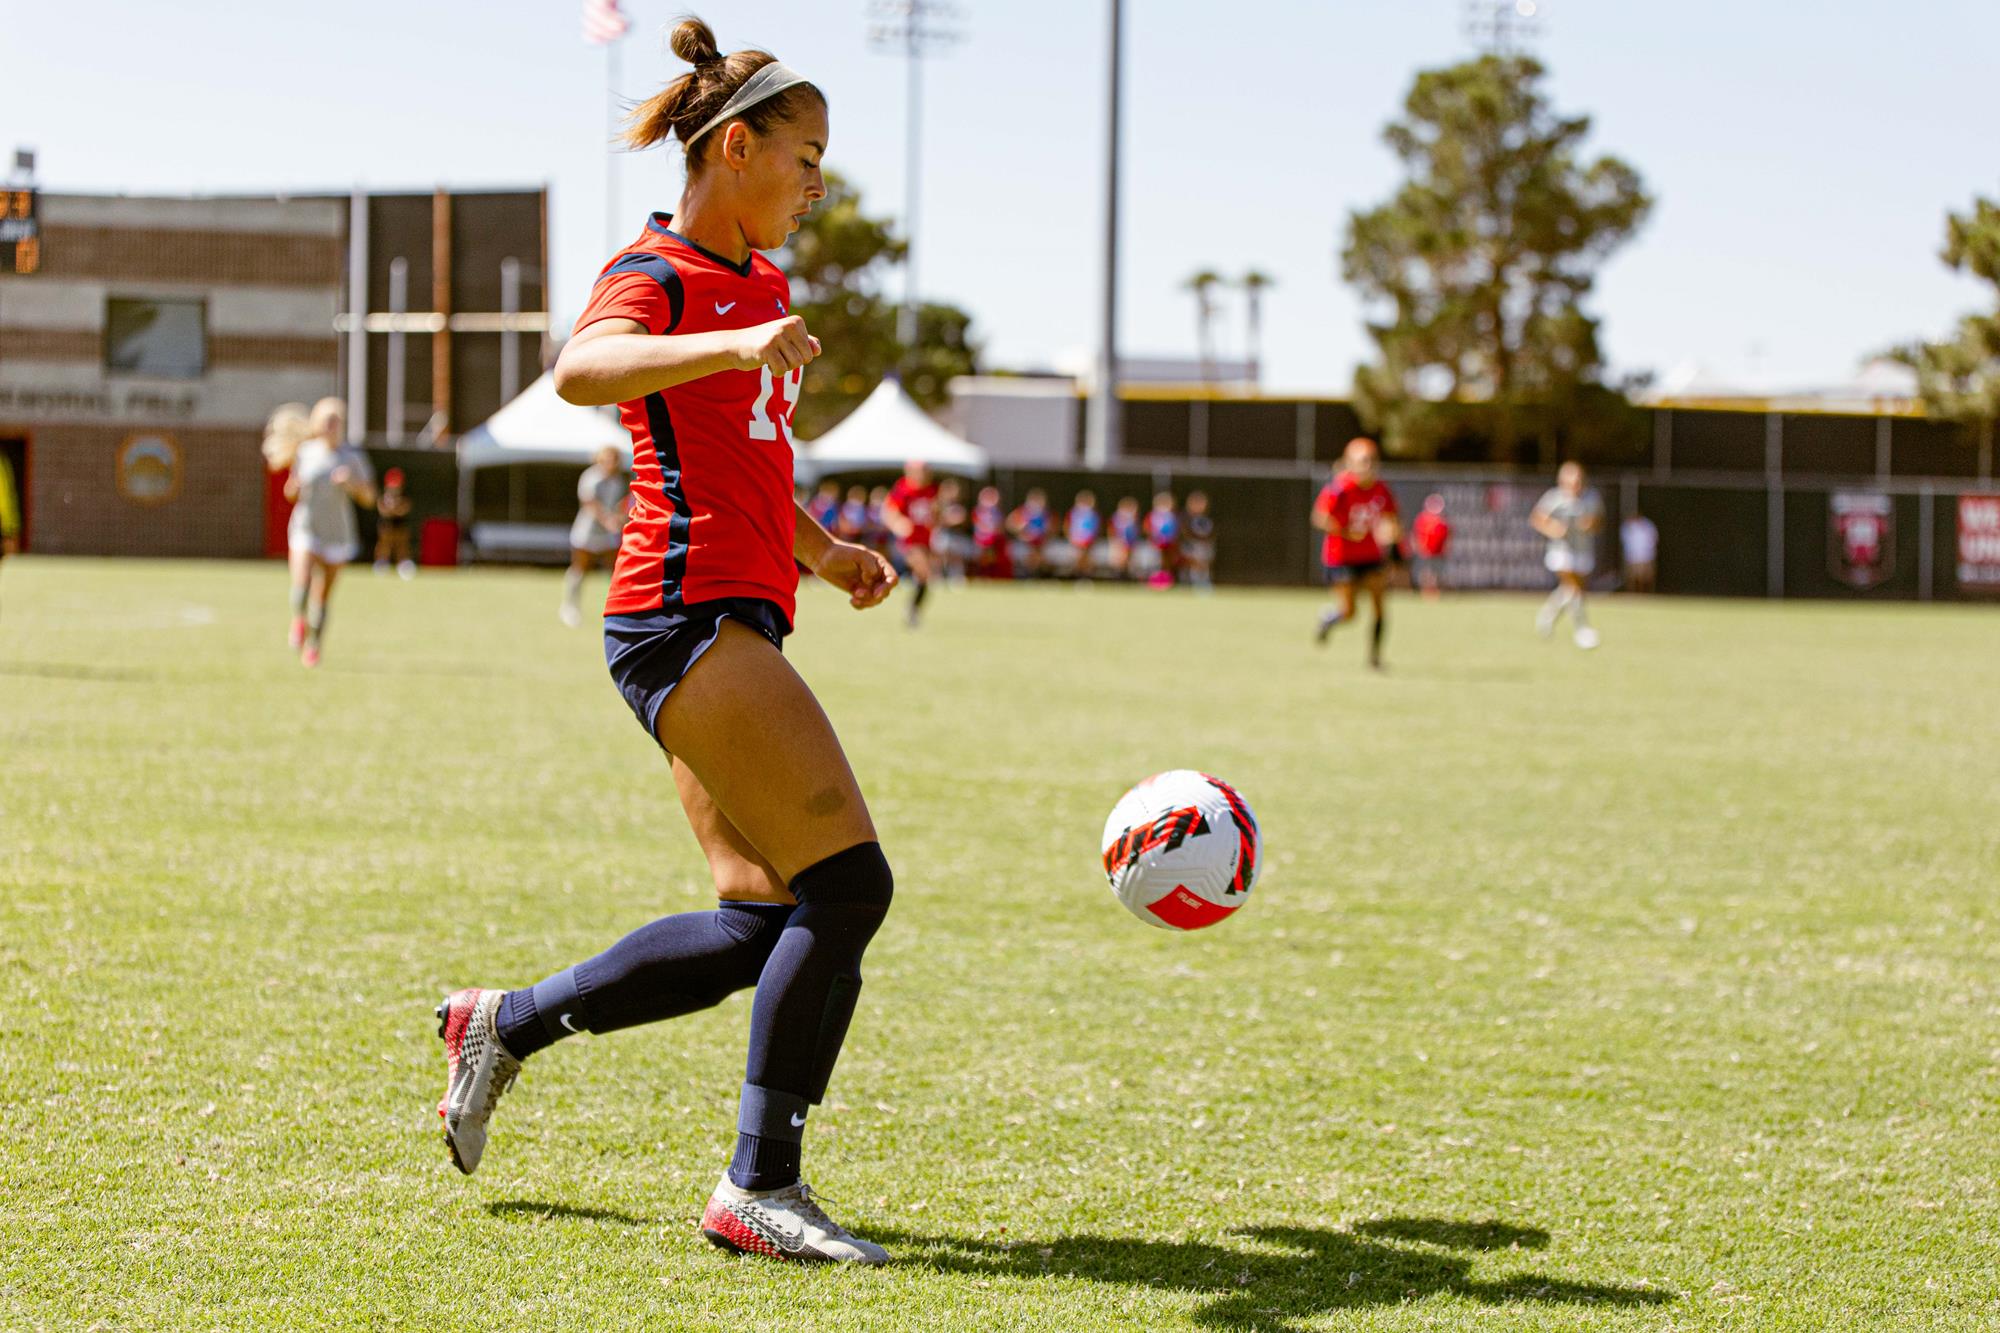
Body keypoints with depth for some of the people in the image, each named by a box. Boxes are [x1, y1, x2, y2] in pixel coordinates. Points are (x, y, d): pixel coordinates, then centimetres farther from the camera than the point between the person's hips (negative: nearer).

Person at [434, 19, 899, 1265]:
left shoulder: (762, 285, 22)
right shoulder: (655, 273, -6)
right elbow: (583, 370, -31)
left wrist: (824, 548, 24)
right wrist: (733, 345, -46)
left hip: (731, 624, 10)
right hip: (691, 615, -10)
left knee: (768, 921, 7)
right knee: (848, 880, -14)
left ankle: (504, 1023, 20)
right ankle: (761, 1187, -6)